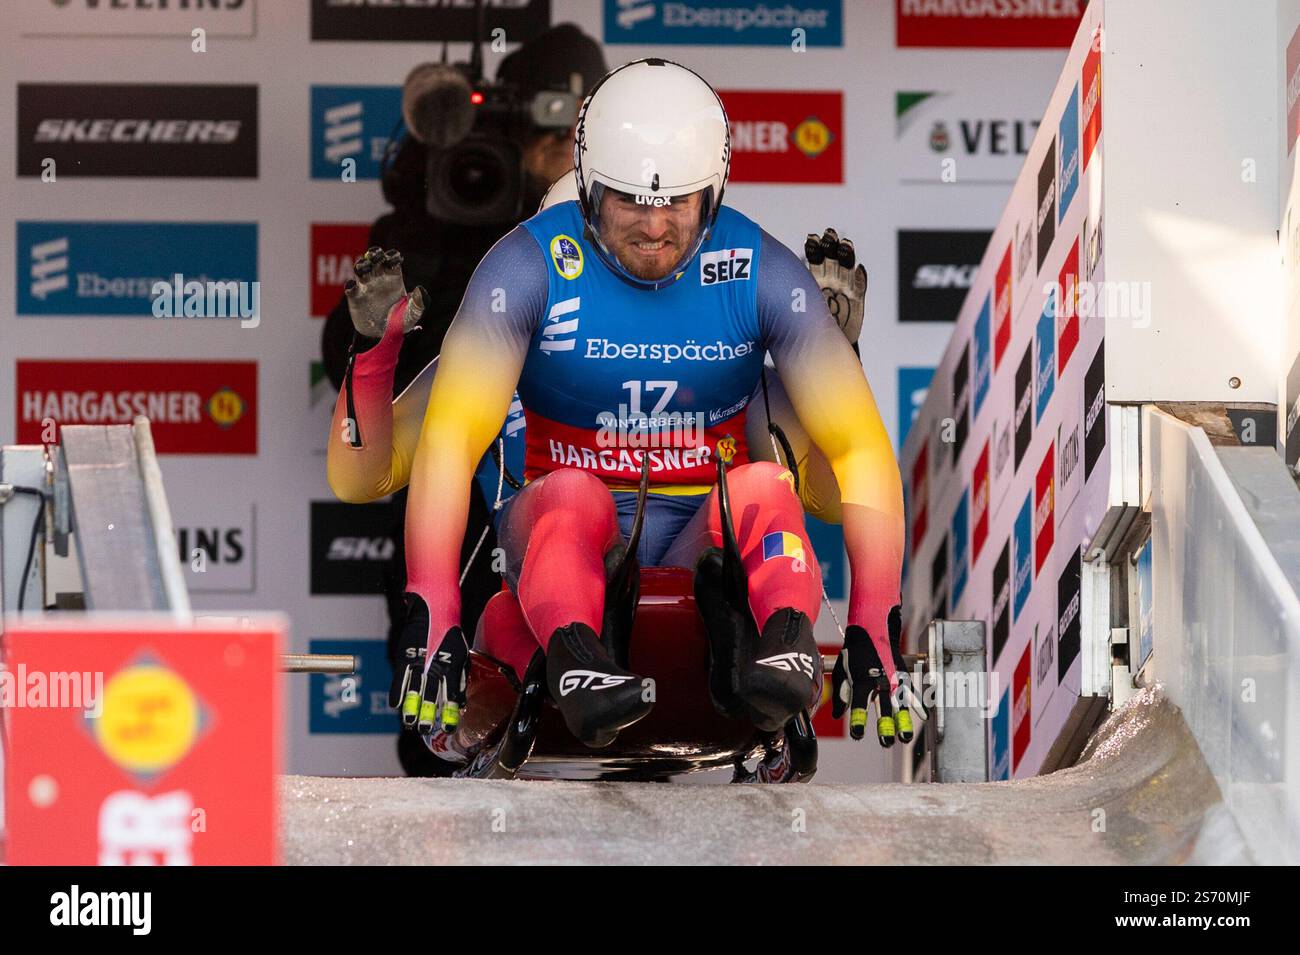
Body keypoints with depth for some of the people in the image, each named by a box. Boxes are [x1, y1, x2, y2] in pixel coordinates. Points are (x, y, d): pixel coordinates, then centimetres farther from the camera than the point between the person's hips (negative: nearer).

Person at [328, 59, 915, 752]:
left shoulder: (762, 273, -5)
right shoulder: (533, 266, -9)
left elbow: (860, 449, -7)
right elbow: (449, 441, -17)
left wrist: (874, 624, -19)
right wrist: (431, 610, -30)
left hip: (705, 540, 1)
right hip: (569, 538, -1)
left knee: (765, 486, -31)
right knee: (571, 494, -35)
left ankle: (784, 651, -55)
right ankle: (575, 663, -60)